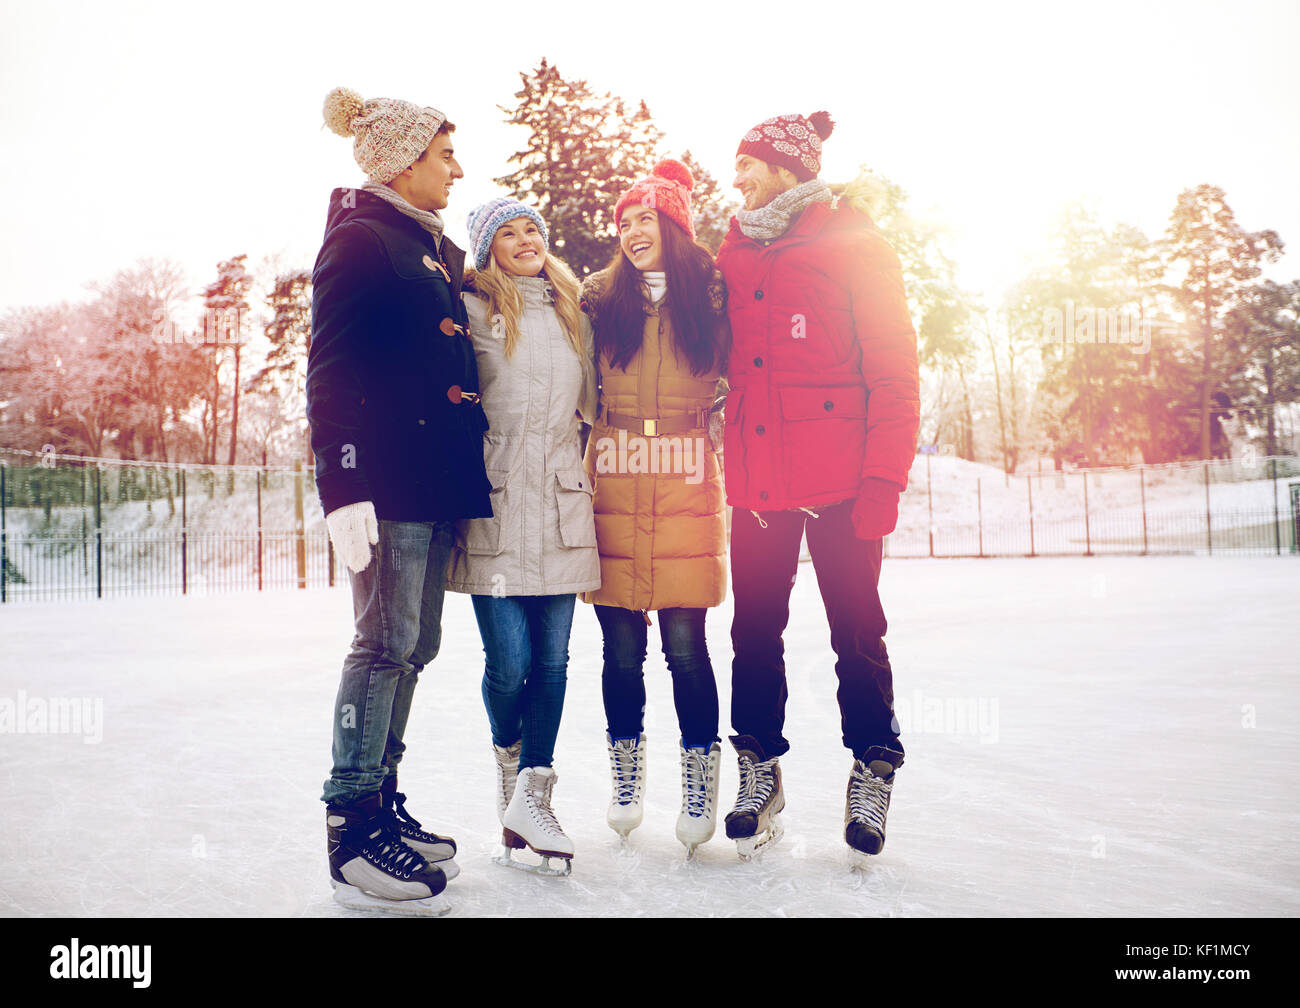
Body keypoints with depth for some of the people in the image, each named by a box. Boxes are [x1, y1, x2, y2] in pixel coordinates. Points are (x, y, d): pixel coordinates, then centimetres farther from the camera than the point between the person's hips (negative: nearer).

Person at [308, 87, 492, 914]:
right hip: (387, 478, -9)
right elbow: (331, 374, -12)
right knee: (388, 642, -9)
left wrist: (473, 469, 21)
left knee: (415, 644, 10)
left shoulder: (439, 249, 22)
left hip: (442, 479, 9)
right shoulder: (358, 239, -4)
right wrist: (343, 488, -21)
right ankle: (352, 830, -1)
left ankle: (382, 802, 20)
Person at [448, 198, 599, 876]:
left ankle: (530, 799, 8)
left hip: (559, 501, 4)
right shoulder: (472, 309, 4)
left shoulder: (571, 315, 19)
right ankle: (510, 765, 25)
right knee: (509, 661, -5)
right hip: (495, 502, -4)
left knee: (552, 659, 0)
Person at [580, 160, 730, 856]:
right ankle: (625, 773, 23)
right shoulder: (599, 296, 10)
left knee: (685, 645, -2)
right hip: (613, 491, 1)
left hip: (685, 490, -1)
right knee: (623, 648, 5)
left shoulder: (710, 295, 8)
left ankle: (700, 776, 15)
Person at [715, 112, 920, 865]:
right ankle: (760, 772, 21)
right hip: (757, 483, 5)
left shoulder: (854, 246, 0)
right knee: (755, 630, 7)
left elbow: (894, 369, -5)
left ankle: (873, 771, 18)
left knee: (856, 630, 3)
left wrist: (884, 477, -13)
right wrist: (731, 467, 8)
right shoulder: (734, 255, 14)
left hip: (839, 480, -4)